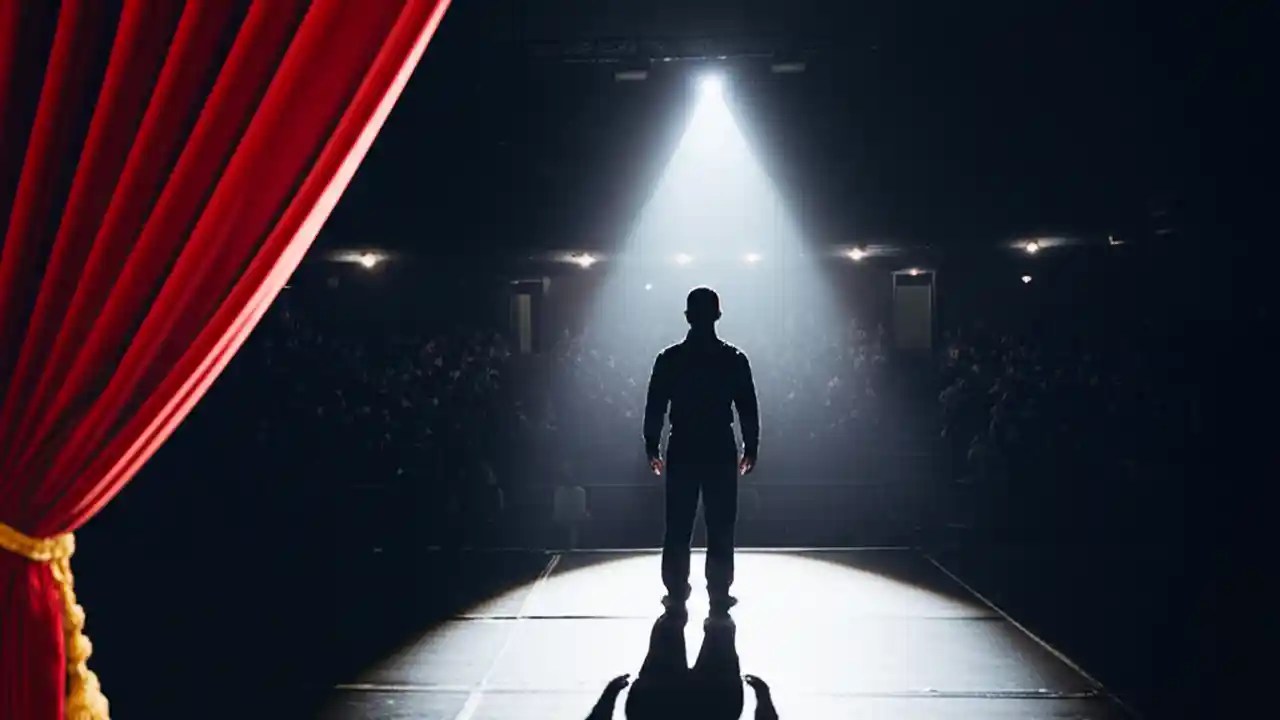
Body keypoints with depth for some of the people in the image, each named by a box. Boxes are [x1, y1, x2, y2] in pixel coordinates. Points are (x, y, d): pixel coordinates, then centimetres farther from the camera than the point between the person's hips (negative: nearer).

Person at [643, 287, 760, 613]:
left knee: (677, 527, 8)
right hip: (722, 452, 0)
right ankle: (719, 595, 7)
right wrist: (751, 448, 8)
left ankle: (676, 594, 11)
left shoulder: (668, 358, -3)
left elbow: (655, 408, -1)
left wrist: (652, 448, 8)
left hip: (681, 452, 1)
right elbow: (748, 409, -2)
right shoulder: (734, 359, -4)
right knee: (720, 528, 6)